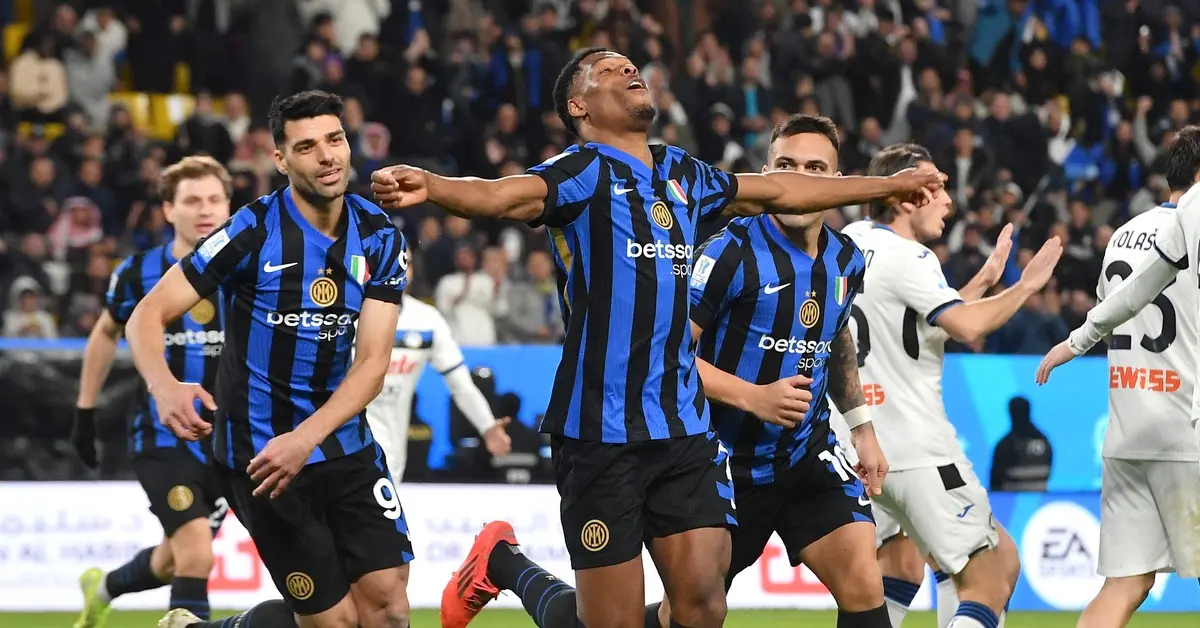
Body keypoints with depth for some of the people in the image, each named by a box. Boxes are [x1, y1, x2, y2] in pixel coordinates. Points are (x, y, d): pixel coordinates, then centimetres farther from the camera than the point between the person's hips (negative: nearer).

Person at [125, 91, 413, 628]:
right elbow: (147, 316, -12)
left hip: (346, 445, 5)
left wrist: (307, 437, -24)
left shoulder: (379, 237, 0)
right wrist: (165, 388, -34)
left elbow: (372, 362, -7)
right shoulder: (252, 231, -12)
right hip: (260, 452, -5)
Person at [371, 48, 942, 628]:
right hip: (601, 433, -6)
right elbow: (505, 195, -25)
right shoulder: (583, 172, -6)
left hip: (684, 430, 6)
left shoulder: (682, 175, 15)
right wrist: (428, 186, -46)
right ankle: (501, 564, 24)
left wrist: (889, 184, 40)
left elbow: (778, 190, 30)